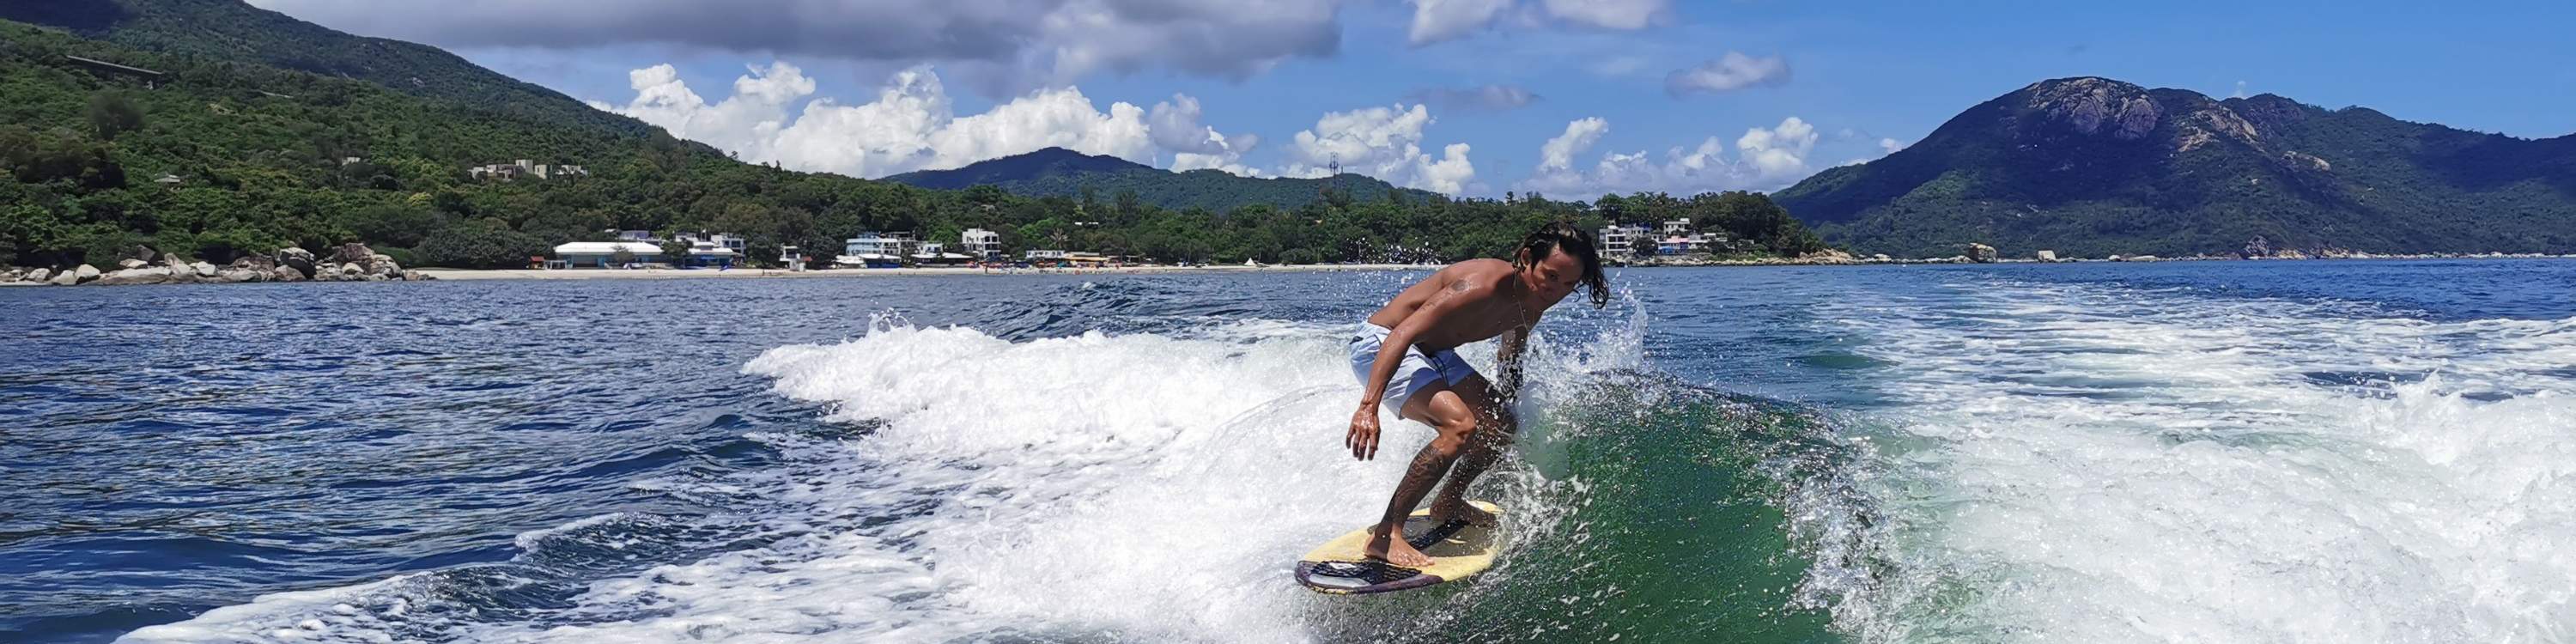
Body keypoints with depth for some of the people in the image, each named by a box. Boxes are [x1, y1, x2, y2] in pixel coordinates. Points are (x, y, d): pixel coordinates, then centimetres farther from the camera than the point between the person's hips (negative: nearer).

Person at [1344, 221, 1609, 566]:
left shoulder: (1532, 304, -3)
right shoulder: (1485, 285, -31)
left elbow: (1509, 360, 20)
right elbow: (1402, 334, -39)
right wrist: (1369, 407, -47)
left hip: (1434, 353, 10)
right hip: (1381, 347, -10)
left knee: (1503, 426, 12)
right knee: (1461, 425, -29)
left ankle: (1449, 504, 34)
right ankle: (1386, 534, -27)